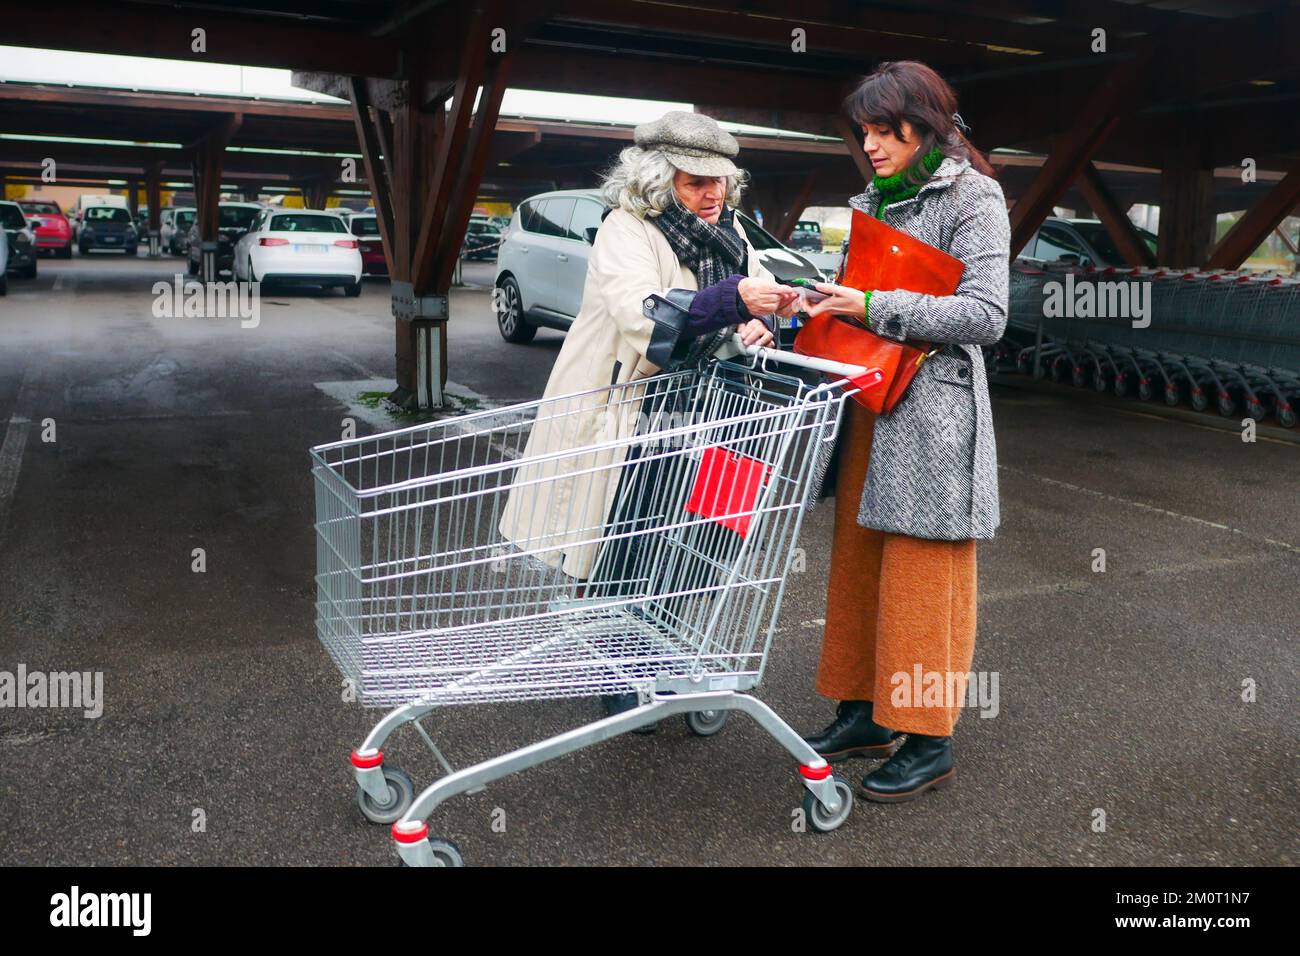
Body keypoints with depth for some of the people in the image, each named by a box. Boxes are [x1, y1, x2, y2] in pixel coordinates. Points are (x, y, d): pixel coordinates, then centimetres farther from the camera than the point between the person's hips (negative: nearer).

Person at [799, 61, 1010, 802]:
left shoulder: (973, 198, -6)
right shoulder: (873, 201, 16)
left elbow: (986, 316, -16)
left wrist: (873, 308, -20)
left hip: (930, 415, -7)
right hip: (865, 407, 7)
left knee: (922, 581, -2)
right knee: (859, 565, 11)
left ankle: (930, 742, 11)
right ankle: (866, 714, 25)